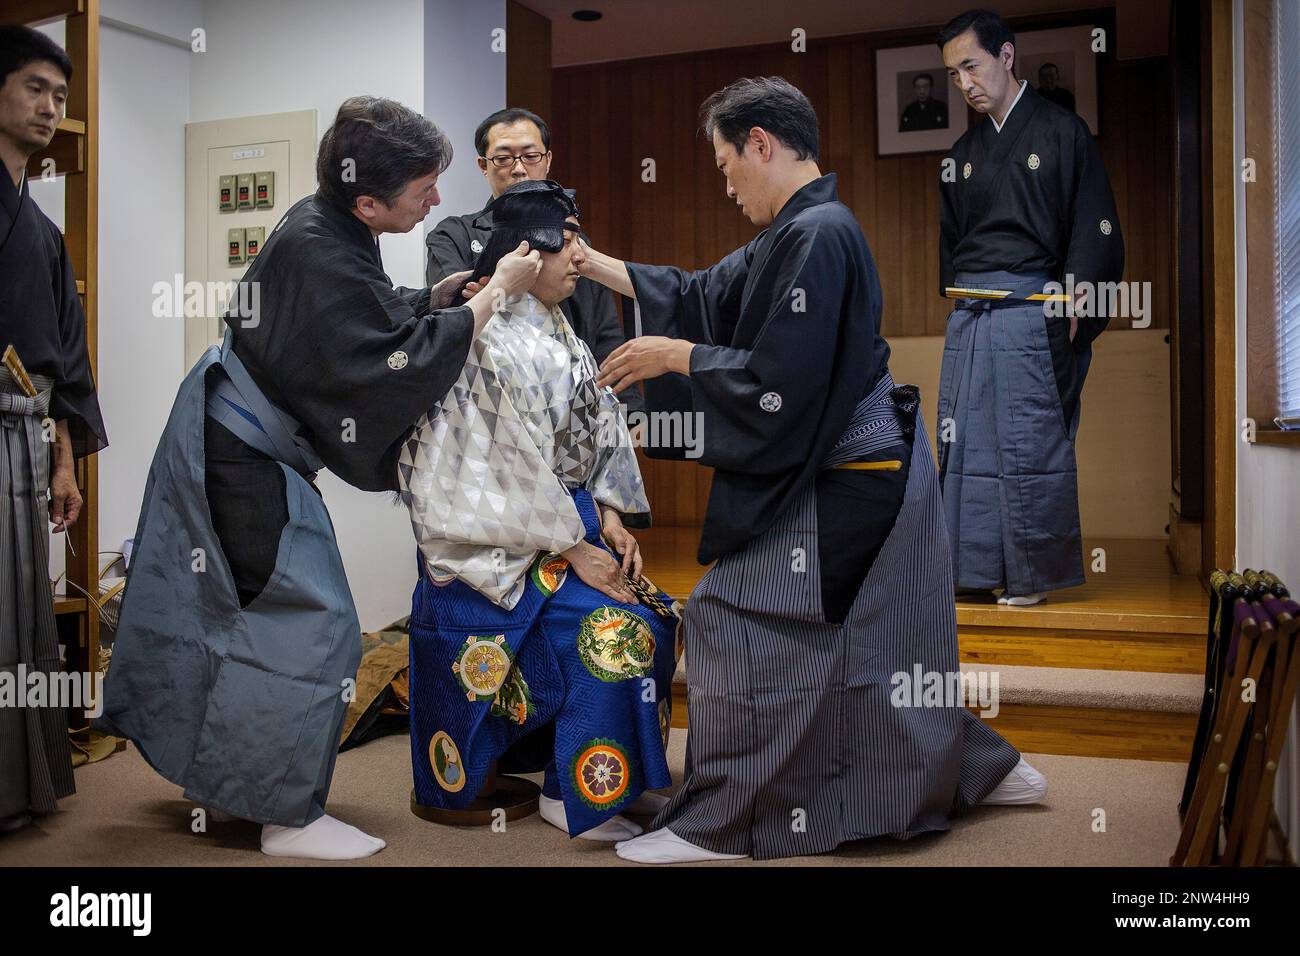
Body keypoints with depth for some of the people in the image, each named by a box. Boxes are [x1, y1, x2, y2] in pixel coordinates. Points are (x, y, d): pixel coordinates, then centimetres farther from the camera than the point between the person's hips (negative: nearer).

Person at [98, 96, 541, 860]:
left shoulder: (325, 225, 0)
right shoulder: (322, 257, -27)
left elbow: (373, 314, 12)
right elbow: (402, 362, -28)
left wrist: (438, 296, -4)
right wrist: (498, 291, -21)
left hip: (225, 443, 10)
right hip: (249, 463, -10)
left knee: (229, 611, 21)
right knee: (315, 625, -2)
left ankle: (214, 768, 40)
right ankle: (290, 817, 12)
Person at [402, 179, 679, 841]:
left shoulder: (555, 329, 10)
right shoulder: (495, 338, -18)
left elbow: (594, 428, 11)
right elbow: (519, 463, -21)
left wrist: (610, 517, 0)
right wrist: (576, 548, -17)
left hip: (559, 514, 9)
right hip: (496, 539, -9)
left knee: (655, 614, 0)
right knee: (615, 628, -18)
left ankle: (623, 777, 15)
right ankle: (571, 795, 0)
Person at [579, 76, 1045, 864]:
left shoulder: (816, 235, -19)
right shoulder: (800, 230, 12)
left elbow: (776, 384, -23)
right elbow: (709, 294, 19)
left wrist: (673, 355, -11)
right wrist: (594, 263, 20)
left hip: (843, 483, -10)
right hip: (859, 468, 10)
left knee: (732, 618, -5)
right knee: (868, 643, 19)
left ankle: (720, 825, 6)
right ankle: (981, 767, 35)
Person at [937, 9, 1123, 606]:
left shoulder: (1061, 131, 1)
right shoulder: (965, 152, 18)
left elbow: (1094, 228, -3)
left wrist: (1077, 304, -11)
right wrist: (954, 293, 10)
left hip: (1032, 306, -6)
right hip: (969, 314, 6)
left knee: (1029, 440, -3)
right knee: (965, 437, 3)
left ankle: (1033, 574, 7)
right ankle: (979, 567, 12)